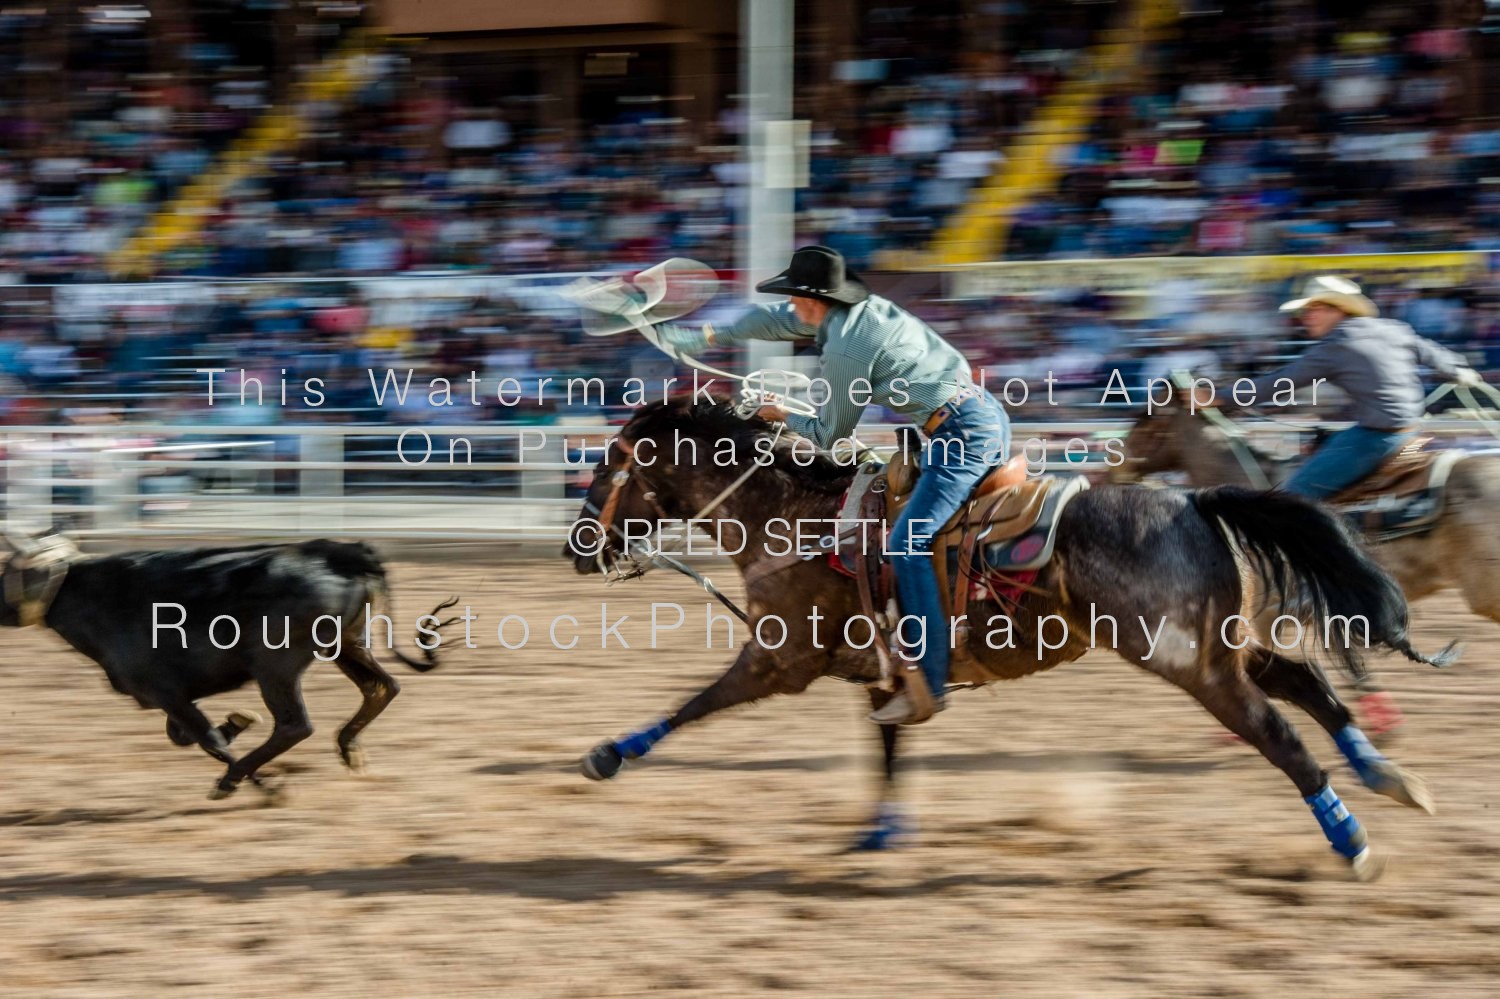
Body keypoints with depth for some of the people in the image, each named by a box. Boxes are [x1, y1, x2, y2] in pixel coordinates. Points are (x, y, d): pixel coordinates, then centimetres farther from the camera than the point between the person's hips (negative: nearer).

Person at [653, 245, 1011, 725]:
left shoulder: (845, 351, -16)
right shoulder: (862, 308, 12)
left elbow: (830, 434, -3)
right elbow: (777, 321, 28)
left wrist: (785, 418, 15)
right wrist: (710, 336, 29)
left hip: (964, 434, -11)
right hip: (987, 414, 11)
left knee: (907, 544, -16)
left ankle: (929, 687, -20)